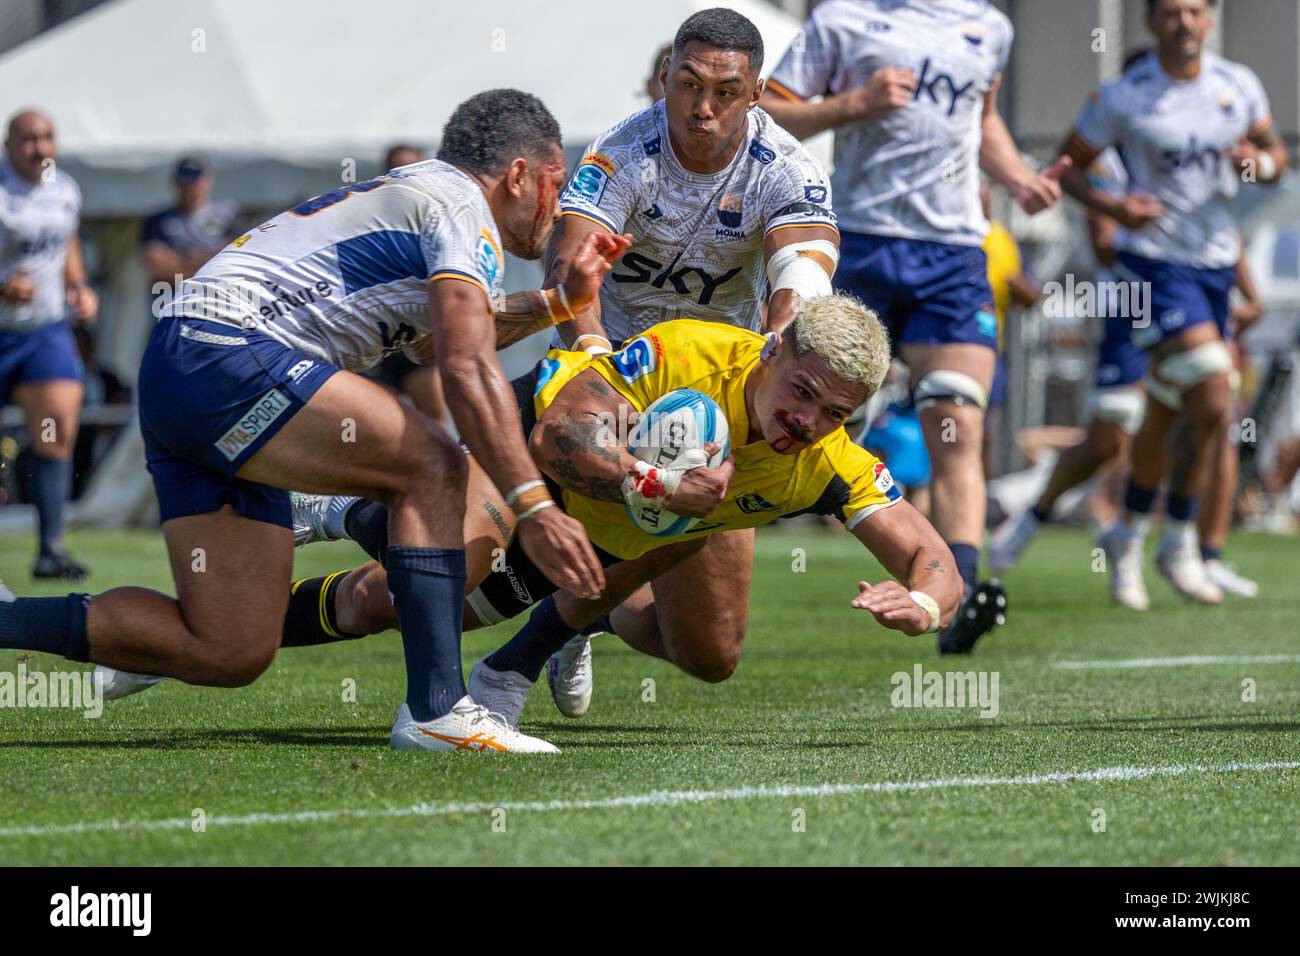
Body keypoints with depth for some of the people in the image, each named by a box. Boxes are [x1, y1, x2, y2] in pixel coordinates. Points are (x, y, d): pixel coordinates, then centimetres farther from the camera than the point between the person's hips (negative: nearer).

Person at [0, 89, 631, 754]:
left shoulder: (407, 193, 27)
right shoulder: (460, 205, -3)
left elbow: (443, 335, 45)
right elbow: (468, 369, -16)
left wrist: (559, 300, 38)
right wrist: (532, 506, -21)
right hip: (222, 354, -10)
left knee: (231, 653, 2)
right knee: (432, 467, -15)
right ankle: (436, 712, -20)